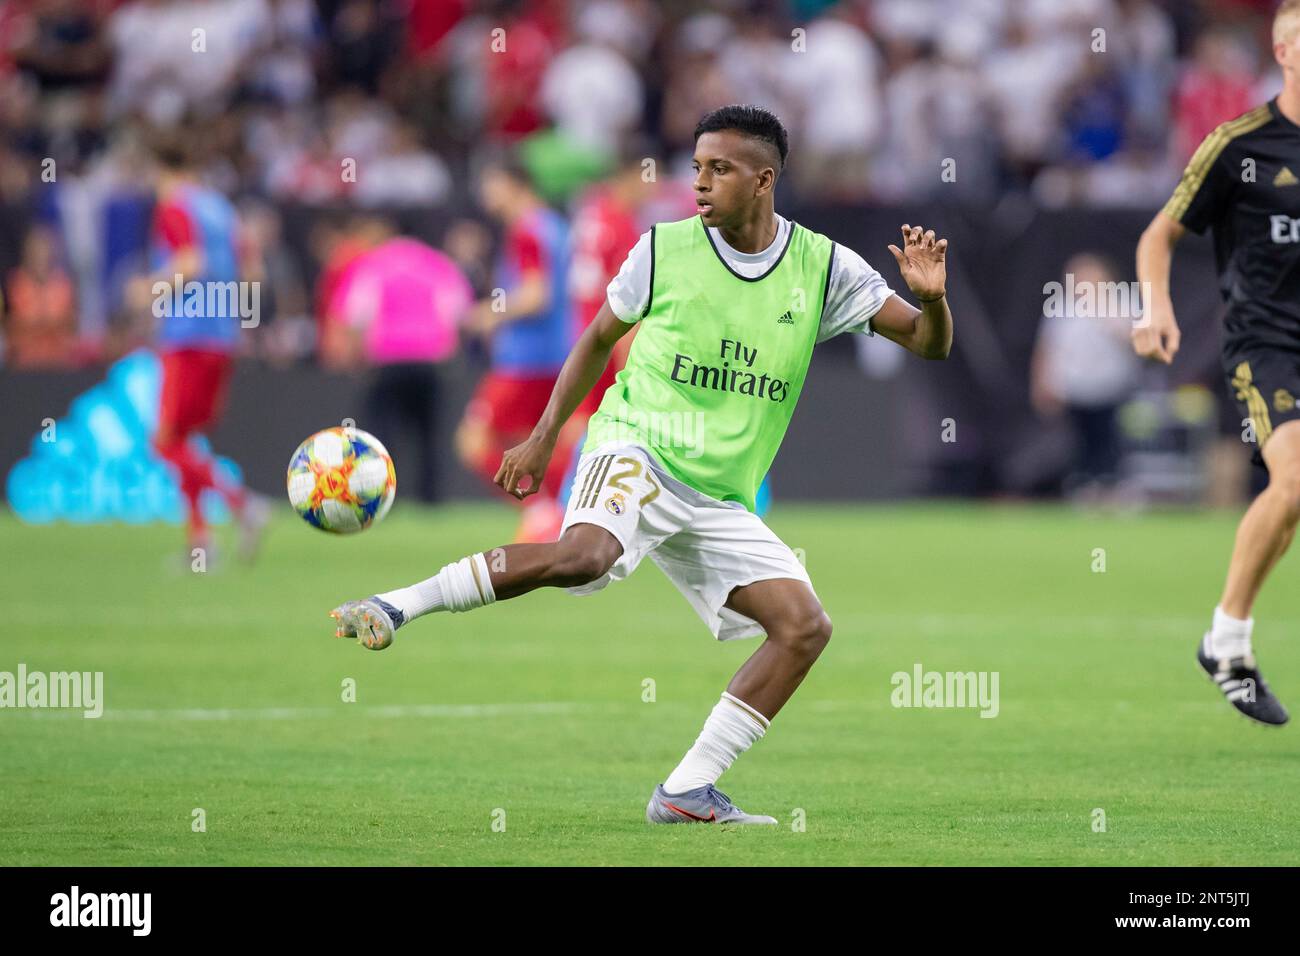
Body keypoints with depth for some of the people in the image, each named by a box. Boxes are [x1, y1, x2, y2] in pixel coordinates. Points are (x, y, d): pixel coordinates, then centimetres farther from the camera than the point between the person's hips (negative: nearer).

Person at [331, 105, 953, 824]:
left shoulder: (822, 267, 2)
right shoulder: (664, 250, 0)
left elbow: (928, 344, 3)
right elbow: (599, 338, 14)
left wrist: (930, 298, -20)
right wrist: (543, 437, 11)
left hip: (720, 498, 4)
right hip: (638, 449, -4)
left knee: (804, 626, -12)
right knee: (586, 554, -37)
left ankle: (686, 792, -9)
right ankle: (397, 606, -28)